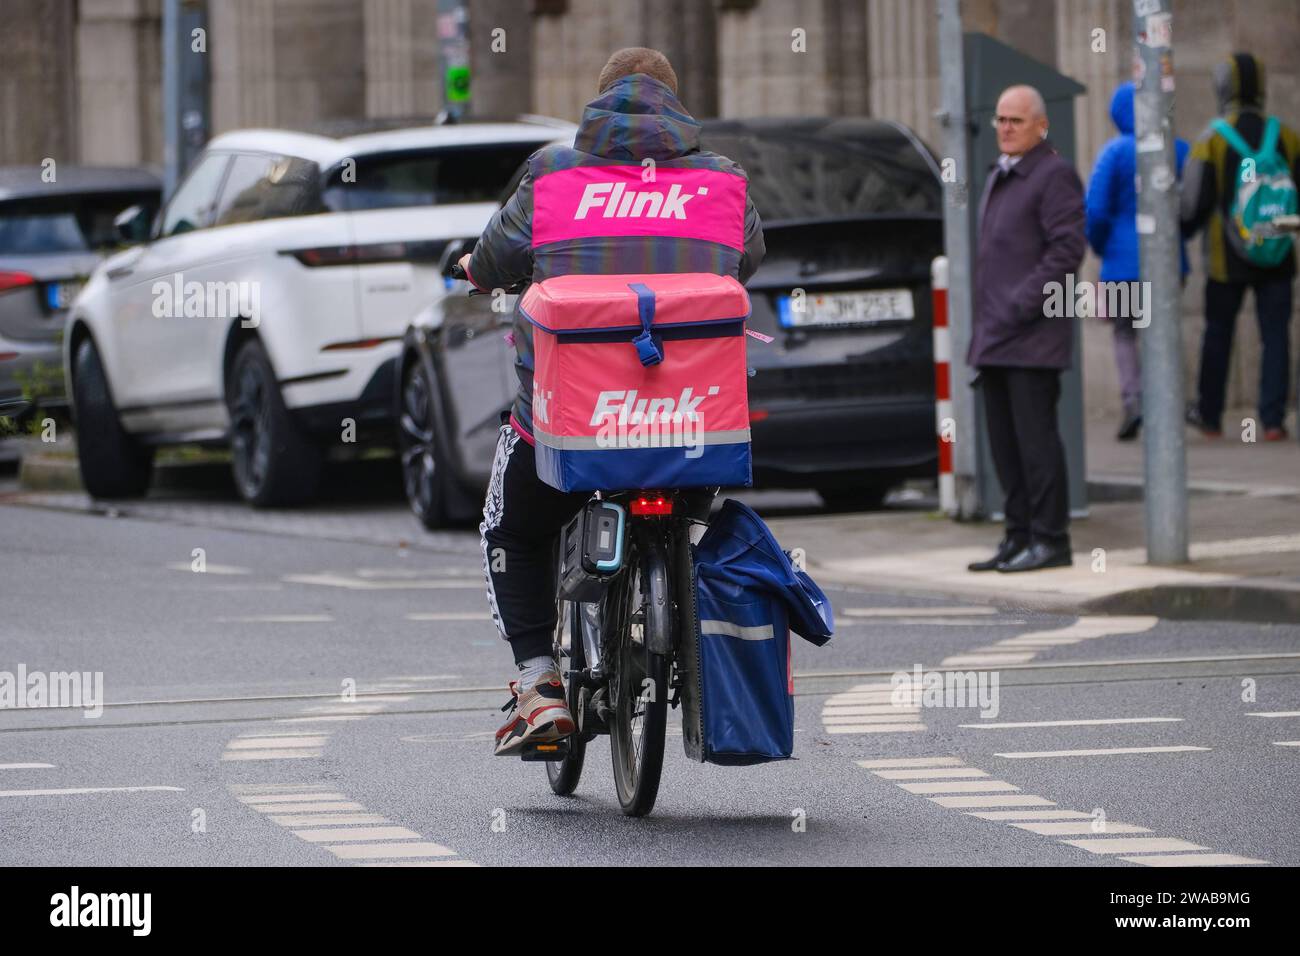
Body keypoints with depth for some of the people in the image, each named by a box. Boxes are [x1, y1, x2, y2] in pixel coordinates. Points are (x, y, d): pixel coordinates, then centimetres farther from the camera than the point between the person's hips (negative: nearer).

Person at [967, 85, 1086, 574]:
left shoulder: (1054, 176, -7)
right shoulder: (999, 177, 21)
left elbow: (1066, 249, -16)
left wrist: (1022, 306, -19)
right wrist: (984, 324, 17)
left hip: (1031, 336, -9)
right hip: (994, 336, 9)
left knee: (1034, 435, -9)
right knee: (1004, 441, 9)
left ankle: (1050, 539, -6)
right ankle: (1019, 536, 14)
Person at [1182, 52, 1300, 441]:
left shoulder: (1210, 141, -9)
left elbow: (1192, 204, -8)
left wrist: (1180, 233, 12)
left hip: (1227, 260, -1)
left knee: (1218, 334, 13)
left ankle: (1209, 416, 23)